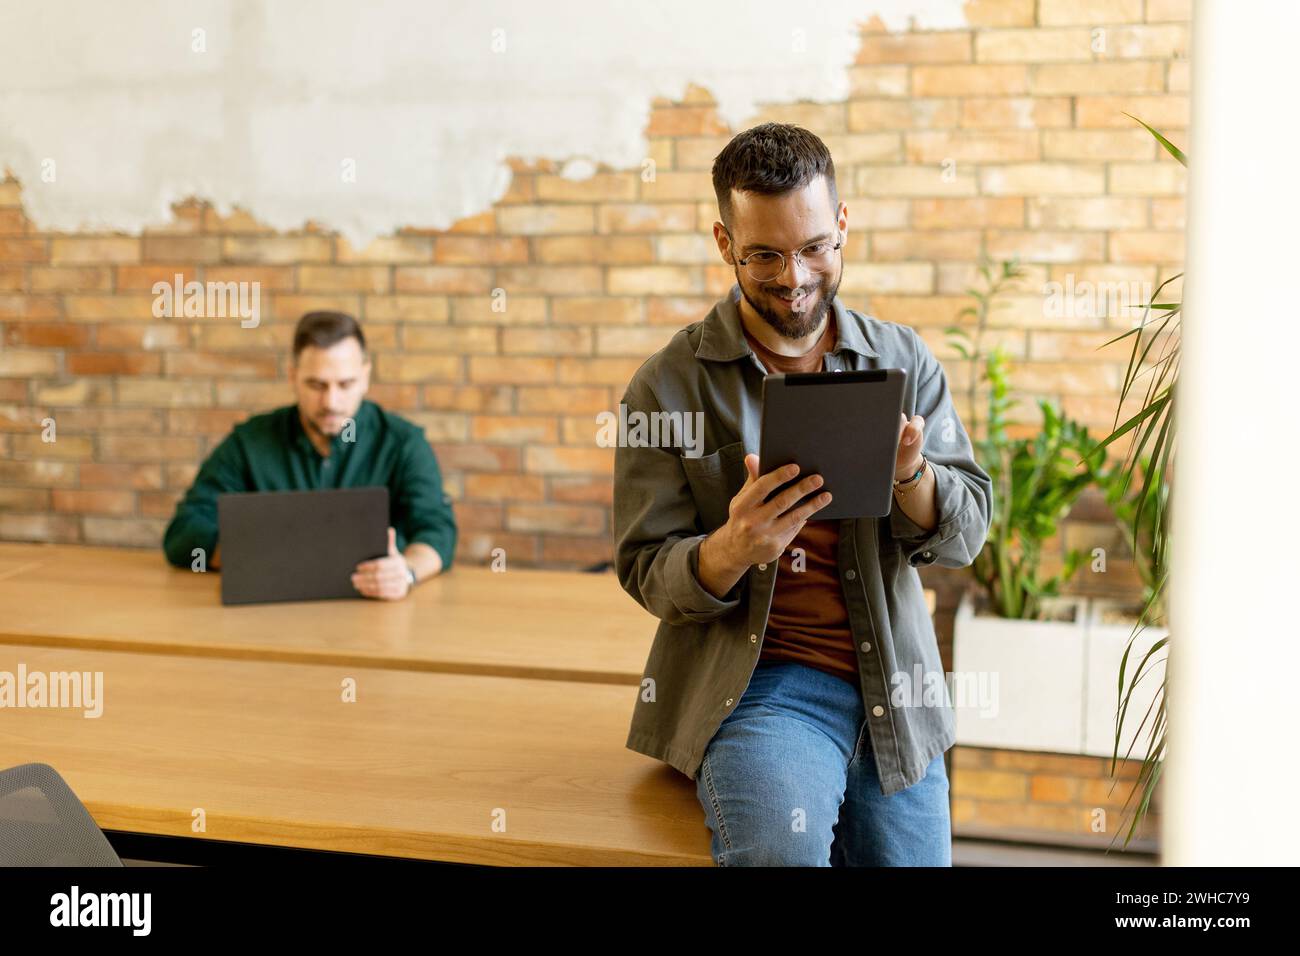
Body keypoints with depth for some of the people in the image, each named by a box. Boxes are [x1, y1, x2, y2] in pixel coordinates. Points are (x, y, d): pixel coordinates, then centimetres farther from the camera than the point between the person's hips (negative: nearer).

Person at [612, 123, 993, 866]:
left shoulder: (905, 360, 6)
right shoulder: (669, 384, -3)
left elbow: (966, 534, 4)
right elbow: (649, 574, -4)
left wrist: (910, 474, -18)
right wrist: (732, 549, -25)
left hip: (895, 694, 4)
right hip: (755, 685, -4)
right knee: (781, 847, -31)